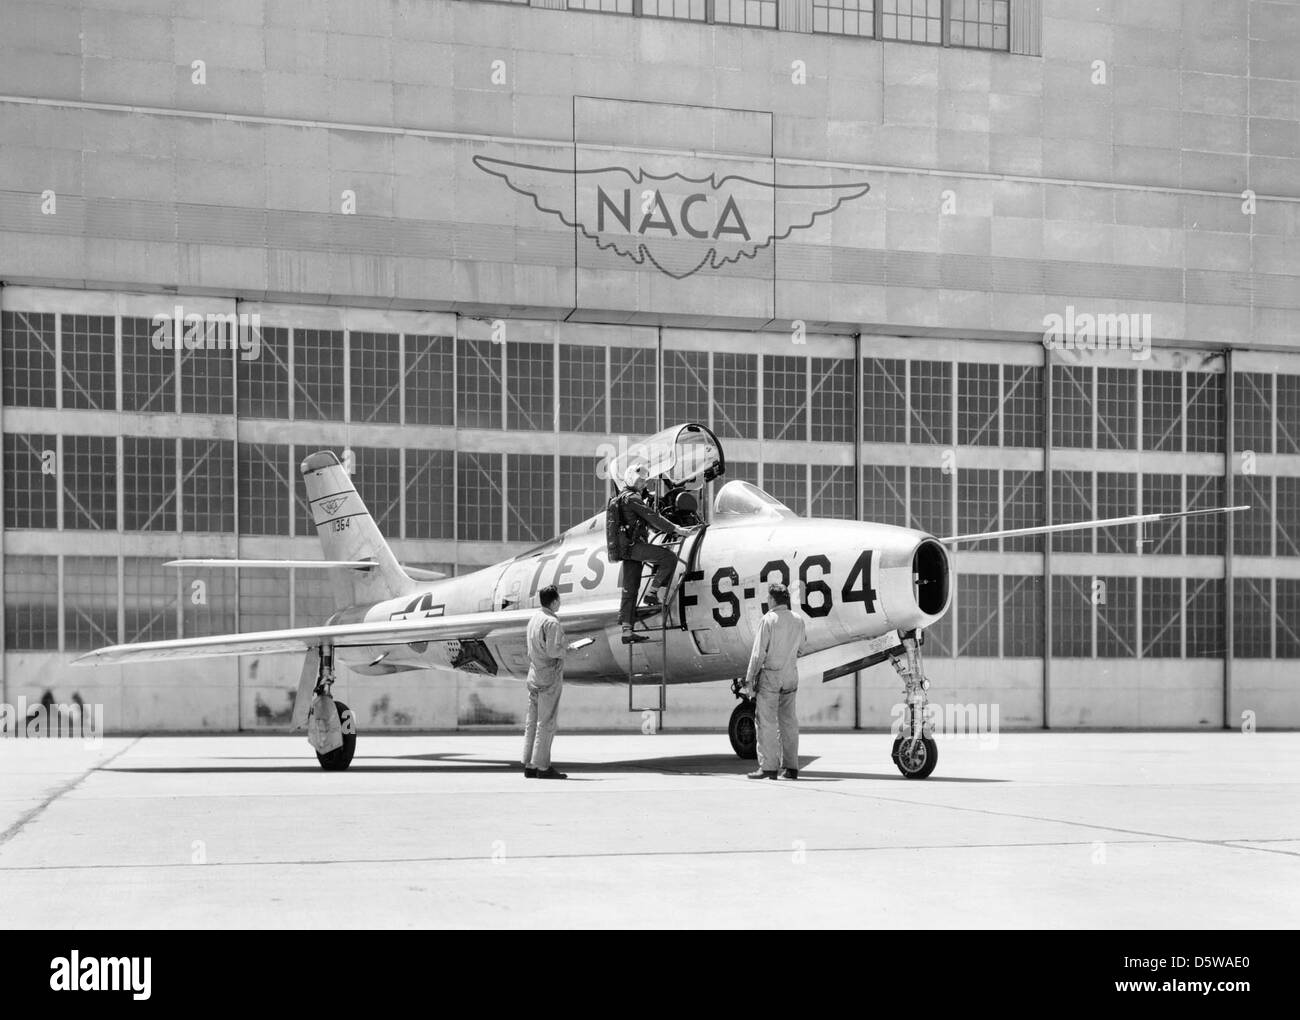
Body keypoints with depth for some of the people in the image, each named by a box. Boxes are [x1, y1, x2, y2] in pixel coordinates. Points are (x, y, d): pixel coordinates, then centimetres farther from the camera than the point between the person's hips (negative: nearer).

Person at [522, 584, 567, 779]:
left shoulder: (534, 619, 11)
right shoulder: (552, 622, -15)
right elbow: (553, 650, -21)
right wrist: (567, 650, -4)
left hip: (533, 675, 8)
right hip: (549, 675, -8)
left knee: (532, 721, 9)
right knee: (546, 721, -5)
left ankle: (529, 765, 11)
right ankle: (542, 766, -5)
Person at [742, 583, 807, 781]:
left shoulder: (769, 620, -12)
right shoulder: (798, 621, 4)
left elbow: (759, 653, -13)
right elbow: (802, 644, 17)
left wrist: (750, 678, -9)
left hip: (770, 674, -6)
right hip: (790, 675, 6)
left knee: (767, 722, -3)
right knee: (789, 721, 10)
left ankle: (768, 767, -5)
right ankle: (791, 767, 11)